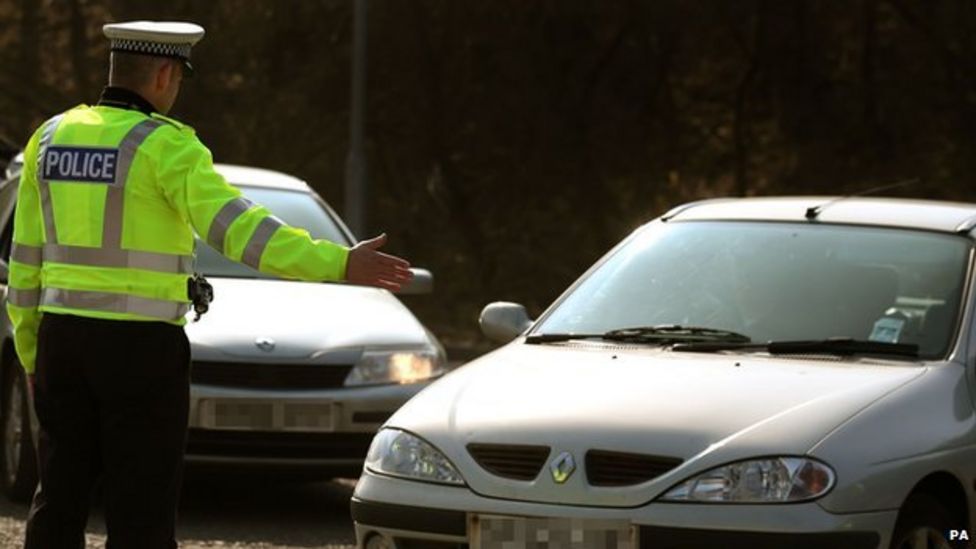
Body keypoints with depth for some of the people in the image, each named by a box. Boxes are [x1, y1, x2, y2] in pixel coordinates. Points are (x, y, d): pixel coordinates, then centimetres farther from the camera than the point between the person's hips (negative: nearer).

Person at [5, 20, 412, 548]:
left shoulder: (52, 138, 7)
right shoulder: (165, 146, -12)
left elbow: (27, 256, 10)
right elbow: (237, 227, -25)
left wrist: (31, 353, 19)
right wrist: (339, 265, -29)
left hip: (65, 338, 6)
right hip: (139, 348, -6)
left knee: (60, 496, 11)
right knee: (141, 506, 0)